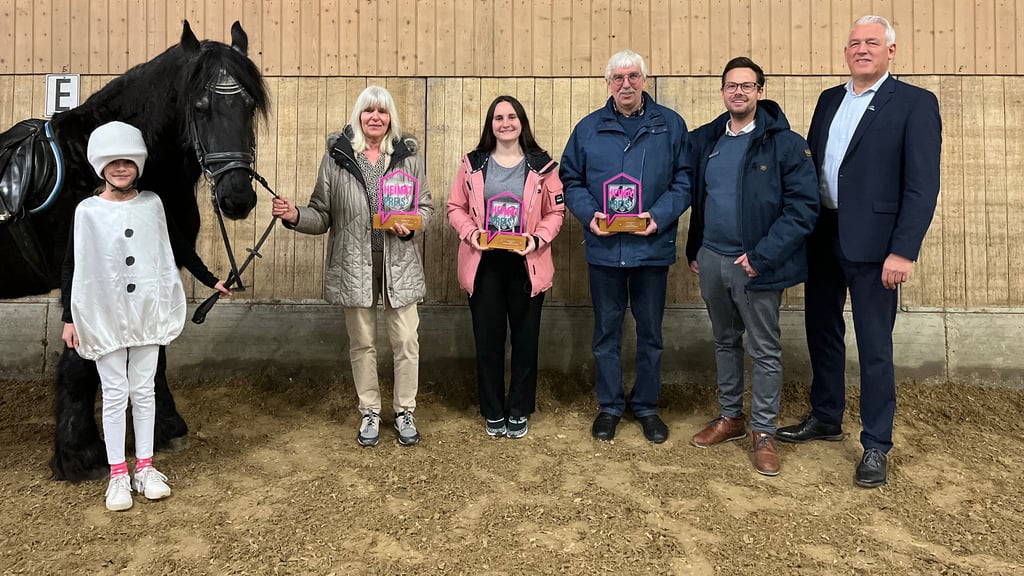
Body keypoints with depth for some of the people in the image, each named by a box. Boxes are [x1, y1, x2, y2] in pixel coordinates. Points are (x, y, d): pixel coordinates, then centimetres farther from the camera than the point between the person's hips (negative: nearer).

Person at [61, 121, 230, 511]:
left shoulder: (152, 204, 1)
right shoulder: (87, 211, -5)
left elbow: (180, 249, 12)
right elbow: (71, 267, -2)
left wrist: (210, 280, 14)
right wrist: (69, 318, -4)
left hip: (147, 314, 2)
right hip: (103, 317, -2)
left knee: (144, 390, 10)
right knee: (114, 394, 5)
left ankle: (145, 467, 22)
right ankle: (118, 475, 16)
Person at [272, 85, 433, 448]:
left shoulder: (408, 157, 2)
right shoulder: (336, 158, 0)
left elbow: (426, 206, 8)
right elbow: (322, 216, 3)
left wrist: (411, 224, -12)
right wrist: (294, 216, -16)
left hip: (399, 265, 0)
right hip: (354, 266, 0)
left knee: (406, 341, 6)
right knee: (362, 344, 12)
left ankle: (404, 412, 25)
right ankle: (370, 413, 30)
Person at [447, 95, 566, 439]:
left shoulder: (542, 165, 2)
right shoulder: (473, 163, 6)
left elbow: (556, 212, 3)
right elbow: (456, 208, 7)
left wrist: (538, 240, -14)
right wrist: (470, 233, -12)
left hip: (527, 264, 0)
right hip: (484, 263, 1)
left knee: (525, 339, 7)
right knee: (488, 339, 6)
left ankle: (519, 412, 22)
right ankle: (493, 412, 21)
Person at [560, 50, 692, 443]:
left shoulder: (671, 125, 2)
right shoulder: (588, 128, 5)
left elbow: (684, 181, -1)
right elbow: (571, 180, 6)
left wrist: (659, 215, -17)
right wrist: (589, 214, -12)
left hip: (653, 246, 0)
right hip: (603, 246, 1)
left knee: (650, 331, 11)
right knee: (606, 330, 11)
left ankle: (646, 406, 27)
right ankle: (609, 406, 26)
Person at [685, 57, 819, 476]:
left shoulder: (785, 143, -9)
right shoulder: (704, 141, 8)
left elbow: (804, 206, -14)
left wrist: (762, 256, -18)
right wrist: (693, 250, 12)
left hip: (756, 264, -5)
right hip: (711, 259, 5)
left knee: (765, 351, 5)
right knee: (725, 342, 17)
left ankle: (764, 433, 17)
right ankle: (730, 418, 32)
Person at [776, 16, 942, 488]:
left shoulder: (915, 103, -6)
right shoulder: (829, 100, 12)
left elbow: (923, 185, -12)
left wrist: (903, 251, -19)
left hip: (872, 243, -6)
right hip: (822, 237, 6)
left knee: (874, 347, 2)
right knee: (822, 332, 17)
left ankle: (876, 446, 16)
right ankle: (825, 418, 35)